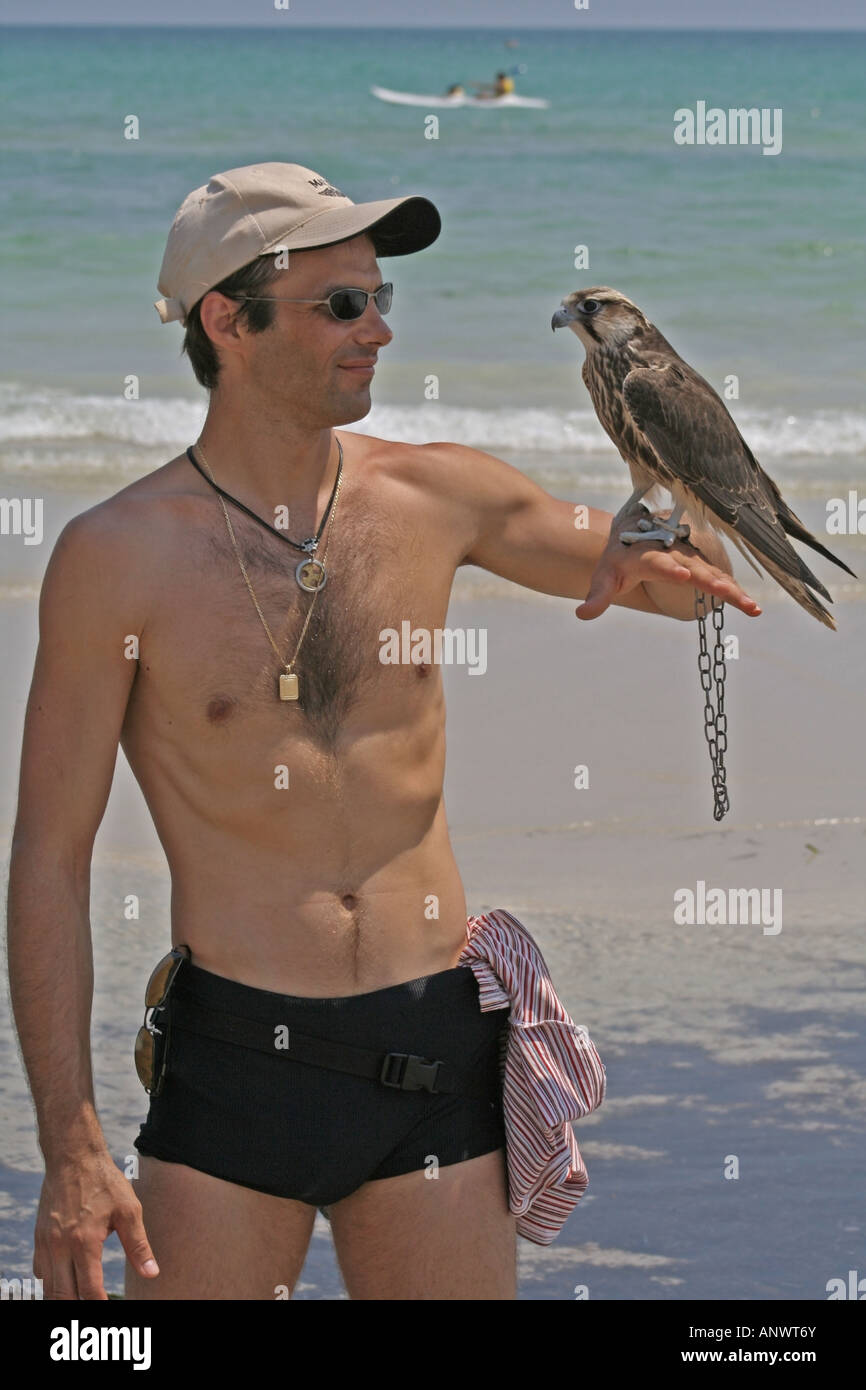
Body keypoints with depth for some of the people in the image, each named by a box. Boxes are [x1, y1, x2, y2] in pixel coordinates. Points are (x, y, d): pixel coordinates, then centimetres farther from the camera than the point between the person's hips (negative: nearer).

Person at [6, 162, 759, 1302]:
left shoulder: (437, 498, 5)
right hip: (237, 1065, -3)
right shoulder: (118, 555, -5)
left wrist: (658, 557, -9)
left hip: (437, 1060, 3)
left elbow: (694, 580, 18)